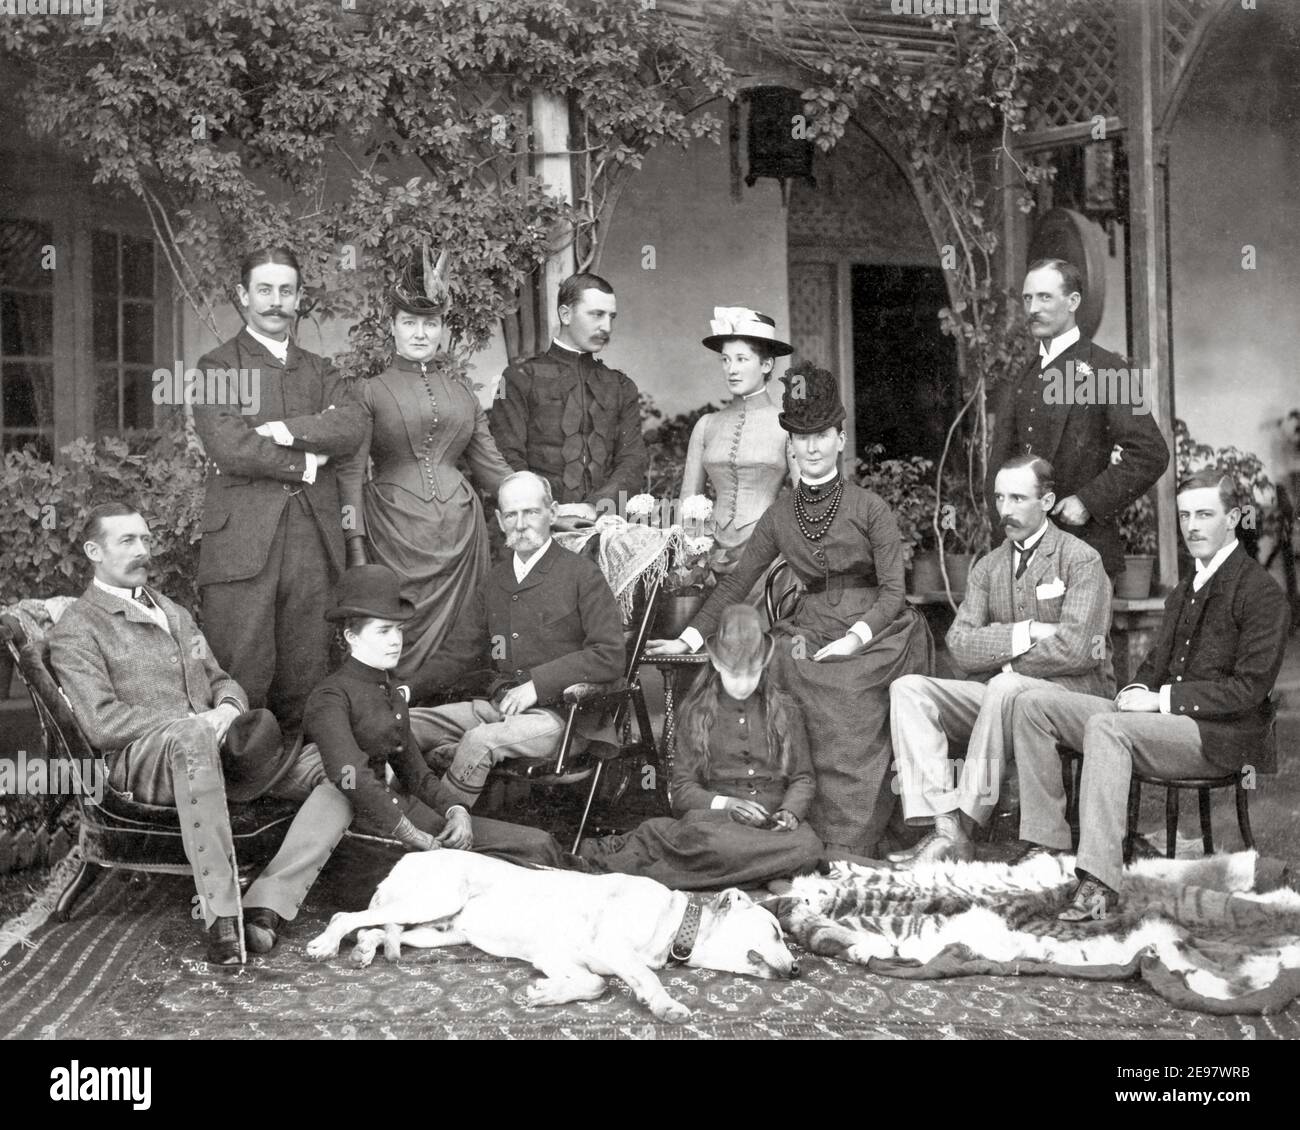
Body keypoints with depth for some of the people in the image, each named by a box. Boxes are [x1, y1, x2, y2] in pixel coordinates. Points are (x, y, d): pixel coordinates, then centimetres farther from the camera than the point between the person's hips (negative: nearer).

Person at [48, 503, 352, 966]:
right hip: (139, 761, -7)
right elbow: (101, 724, -9)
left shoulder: (175, 613, 28)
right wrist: (199, 721, -16)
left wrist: (228, 708, 0)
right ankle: (222, 918, -42)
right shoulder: (76, 629, 4)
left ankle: (266, 905, -26)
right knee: (191, 736, -44)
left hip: (214, 750, 7)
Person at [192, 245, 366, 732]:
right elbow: (227, 446, -9)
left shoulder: (319, 370, 20)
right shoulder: (218, 365, 6)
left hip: (313, 538, 4)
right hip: (243, 538, -4)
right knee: (242, 676, -6)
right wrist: (304, 464, -4)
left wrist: (284, 431, -10)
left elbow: (352, 427, 1)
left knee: (305, 678, 5)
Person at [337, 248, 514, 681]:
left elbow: (490, 464, 17)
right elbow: (350, 472, 0)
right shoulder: (371, 391, 5)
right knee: (398, 644, -3)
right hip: (394, 532, -3)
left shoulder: (461, 390, 15)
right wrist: (356, 549, -9)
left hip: (459, 530, 3)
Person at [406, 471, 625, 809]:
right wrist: (410, 688, 3)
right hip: (498, 704, 6)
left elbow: (610, 656, -11)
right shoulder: (495, 580, 17)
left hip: (559, 713, -6)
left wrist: (538, 683, -17)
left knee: (479, 741, -33)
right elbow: (461, 651, 19)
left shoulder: (581, 574, -3)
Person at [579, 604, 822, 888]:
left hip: (772, 821, 3)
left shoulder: (785, 710, 14)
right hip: (714, 817, -3)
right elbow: (682, 789, 5)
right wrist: (723, 803, -15)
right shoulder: (695, 713, 10)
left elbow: (803, 779, 14)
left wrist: (790, 810, -8)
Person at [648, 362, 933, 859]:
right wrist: (690, 637, 4)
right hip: (812, 631, 3)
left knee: (851, 740, -23)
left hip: (873, 633, -3)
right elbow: (737, 580, 13)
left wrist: (855, 637, -17)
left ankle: (849, 854, -17)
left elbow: (893, 588, -2)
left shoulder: (869, 507, 1)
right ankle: (822, 853, -15)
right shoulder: (780, 514, 12)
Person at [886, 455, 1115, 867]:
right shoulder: (987, 567, 15)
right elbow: (960, 644, 2)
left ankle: (965, 824, -30)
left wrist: (999, 661, -8)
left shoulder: (1081, 560, -2)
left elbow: (1075, 649, -16)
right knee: (908, 689, -16)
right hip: (999, 694, 6)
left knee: (1005, 688, -38)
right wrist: (1024, 633, -12)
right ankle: (945, 825, -29)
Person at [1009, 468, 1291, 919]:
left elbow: (1249, 688, -13)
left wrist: (1163, 698, -17)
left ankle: (1099, 880, -40)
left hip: (1220, 735, -8)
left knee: (1106, 726, -36)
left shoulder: (1262, 593, -6)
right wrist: (1138, 690, 2)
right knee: (1034, 705, -8)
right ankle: (1047, 840, -11)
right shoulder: (1184, 590, 22)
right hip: (1161, 719, 8)